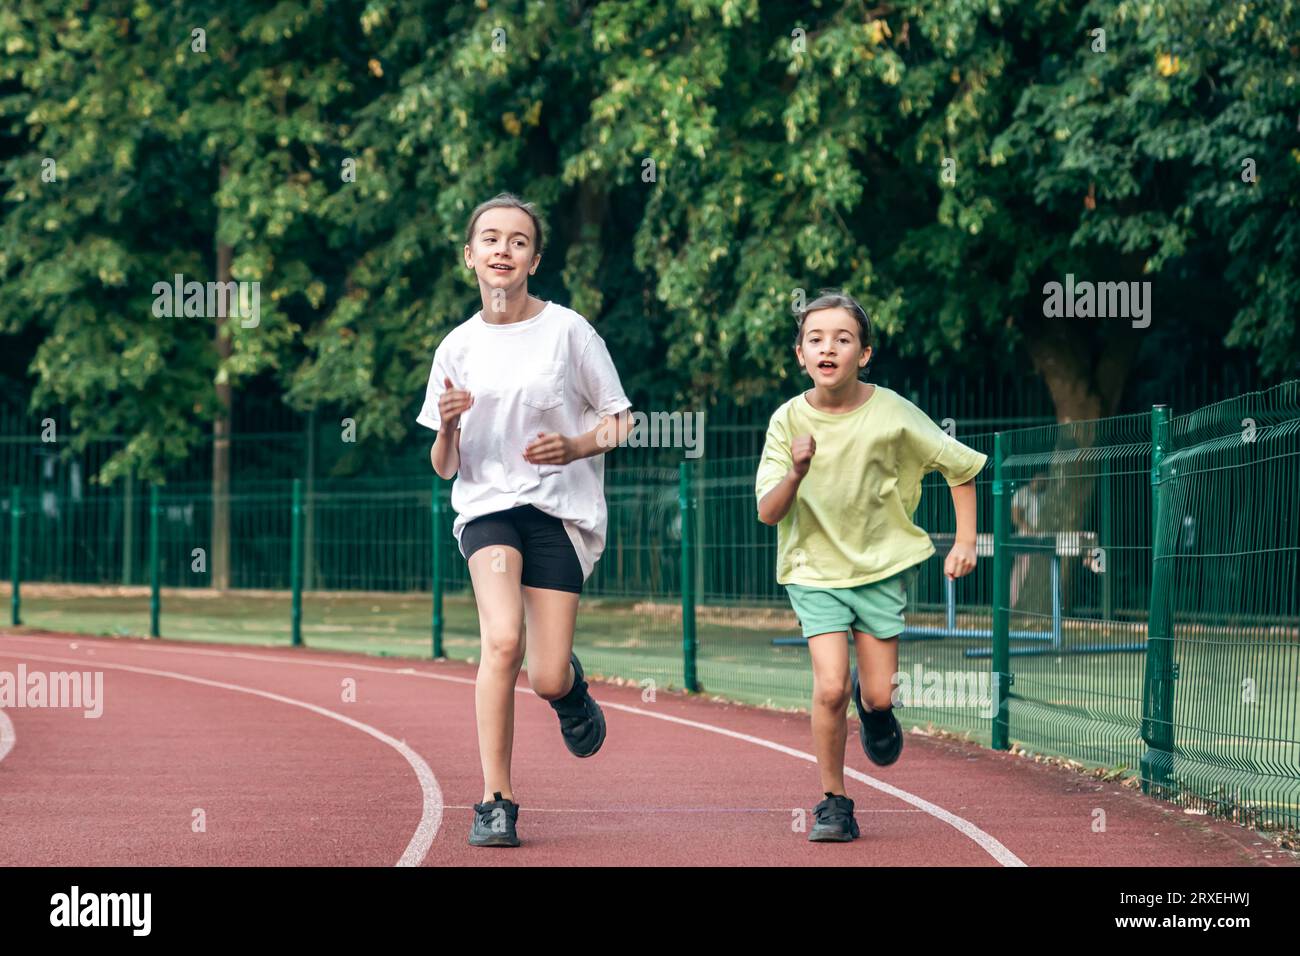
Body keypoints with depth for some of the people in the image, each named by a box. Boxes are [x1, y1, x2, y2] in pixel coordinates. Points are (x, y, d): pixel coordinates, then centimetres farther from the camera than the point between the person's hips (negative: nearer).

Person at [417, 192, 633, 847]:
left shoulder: (567, 330, -1)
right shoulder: (457, 346, 6)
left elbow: (620, 422, 6)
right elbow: (444, 468, 9)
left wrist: (575, 446, -13)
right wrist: (449, 426, -12)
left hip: (561, 507, -1)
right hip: (486, 505, 1)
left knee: (546, 680, -7)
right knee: (502, 640, -25)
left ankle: (571, 687, 33)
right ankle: (496, 804, -18)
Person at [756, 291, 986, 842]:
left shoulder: (892, 414, -13)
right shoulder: (788, 421, -12)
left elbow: (960, 467, 1)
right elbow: (768, 513, -15)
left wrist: (965, 540, -4)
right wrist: (797, 473, -33)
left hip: (882, 566, 1)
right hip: (814, 569, -1)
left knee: (879, 695, 0)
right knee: (830, 686, -16)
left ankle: (872, 705, 39)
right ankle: (833, 802, 2)